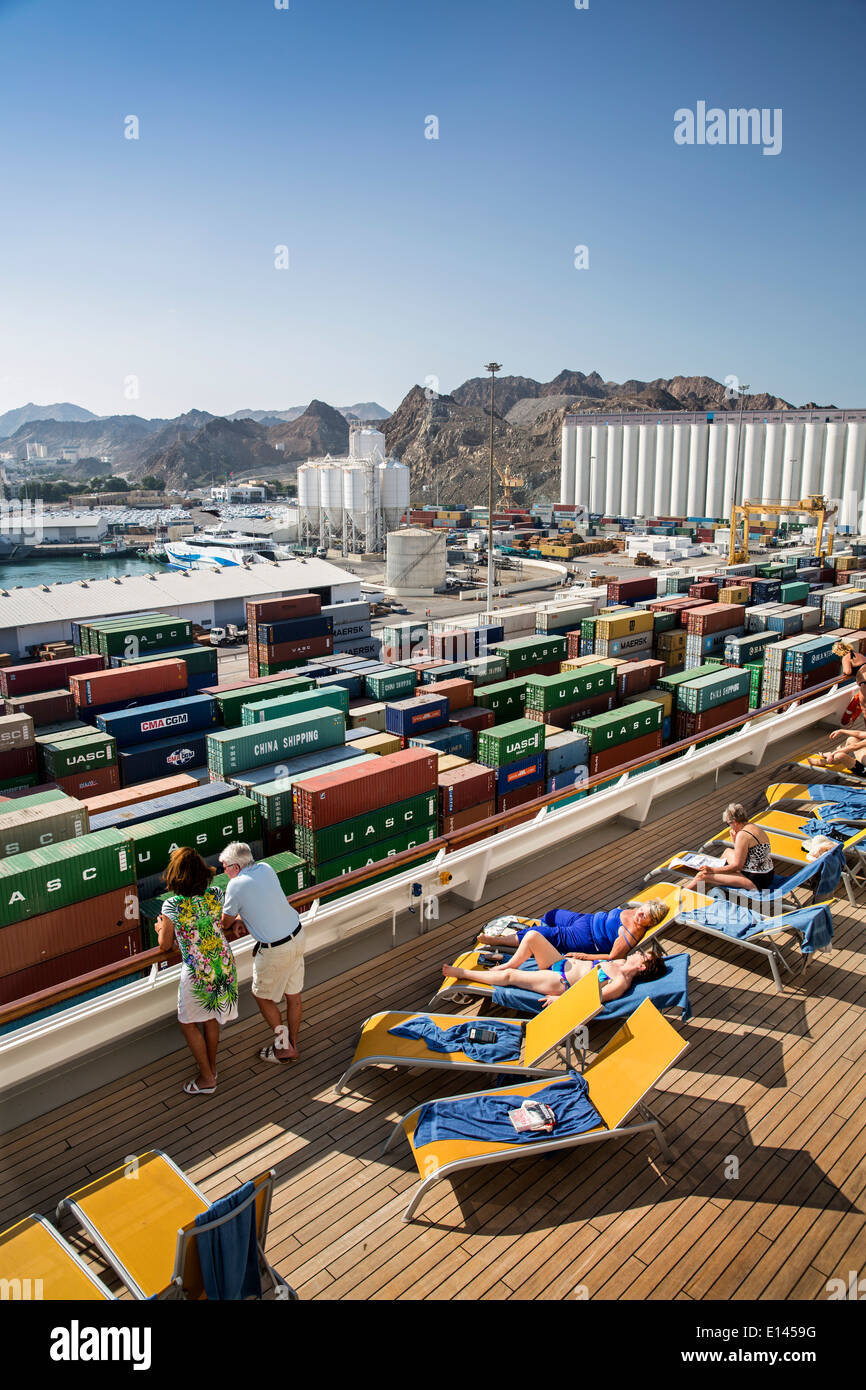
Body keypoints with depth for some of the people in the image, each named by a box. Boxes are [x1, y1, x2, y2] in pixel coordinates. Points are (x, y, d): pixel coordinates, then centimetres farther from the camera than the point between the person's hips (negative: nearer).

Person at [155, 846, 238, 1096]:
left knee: (188, 1024, 18)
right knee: (210, 1018, 26)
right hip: (224, 963, 5)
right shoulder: (216, 895, -9)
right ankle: (211, 1067, 41)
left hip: (197, 972, -5)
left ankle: (207, 1078, 26)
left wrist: (160, 928, 15)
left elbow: (165, 945, -8)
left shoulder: (172, 906, -22)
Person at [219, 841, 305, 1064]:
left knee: (262, 996, 16)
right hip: (297, 935, 7)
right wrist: (241, 920, 7)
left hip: (275, 950, -7)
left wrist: (234, 924, 21)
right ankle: (292, 1046, 33)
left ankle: (283, 1045, 25)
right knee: (293, 995, 18)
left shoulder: (236, 885, -15)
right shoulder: (266, 869, 4)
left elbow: (225, 924, -1)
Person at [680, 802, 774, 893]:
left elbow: (737, 866, -15)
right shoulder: (758, 829, 10)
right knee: (728, 852, 32)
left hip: (755, 881, -10)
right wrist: (734, 840, 9)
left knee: (702, 875, -9)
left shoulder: (742, 835, -18)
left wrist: (713, 870, -11)